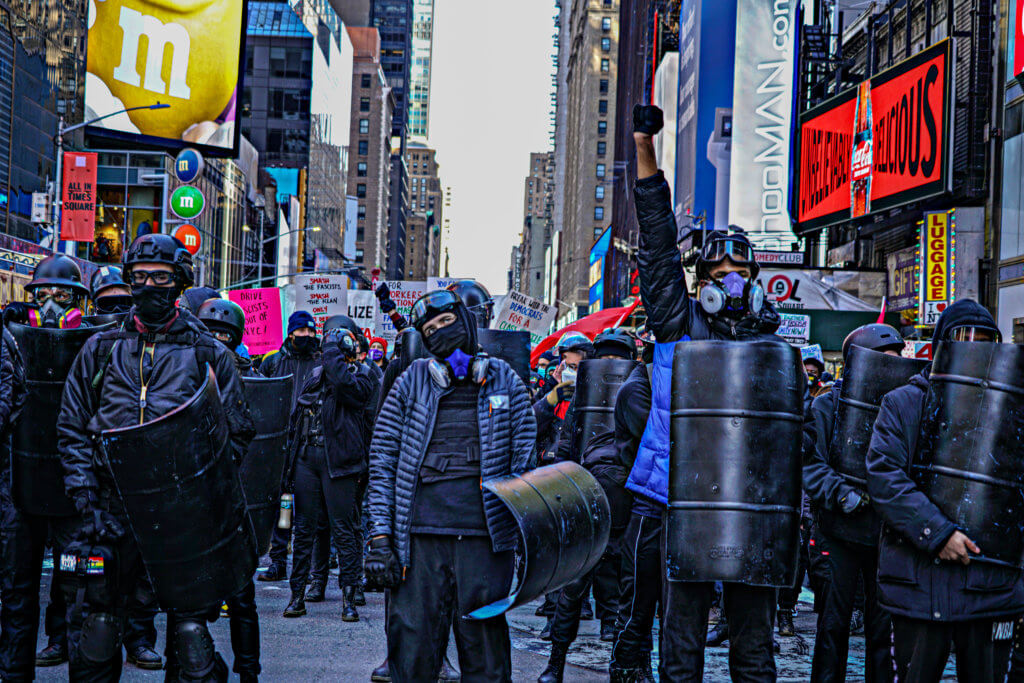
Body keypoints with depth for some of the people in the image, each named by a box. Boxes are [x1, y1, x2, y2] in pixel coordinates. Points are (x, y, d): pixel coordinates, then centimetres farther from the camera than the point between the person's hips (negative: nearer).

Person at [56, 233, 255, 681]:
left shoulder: (209, 355, 6)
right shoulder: (101, 350, 12)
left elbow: (237, 435, 6)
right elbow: (72, 430, 11)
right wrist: (86, 501, -1)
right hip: (113, 509, 2)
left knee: (190, 632, -3)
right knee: (93, 628, 2)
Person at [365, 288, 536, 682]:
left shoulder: (504, 380, 11)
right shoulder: (412, 382, 10)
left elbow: (524, 462, 11)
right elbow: (382, 461, 8)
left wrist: (522, 533, 1)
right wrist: (380, 537, -1)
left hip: (484, 535, 0)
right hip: (419, 536, 0)